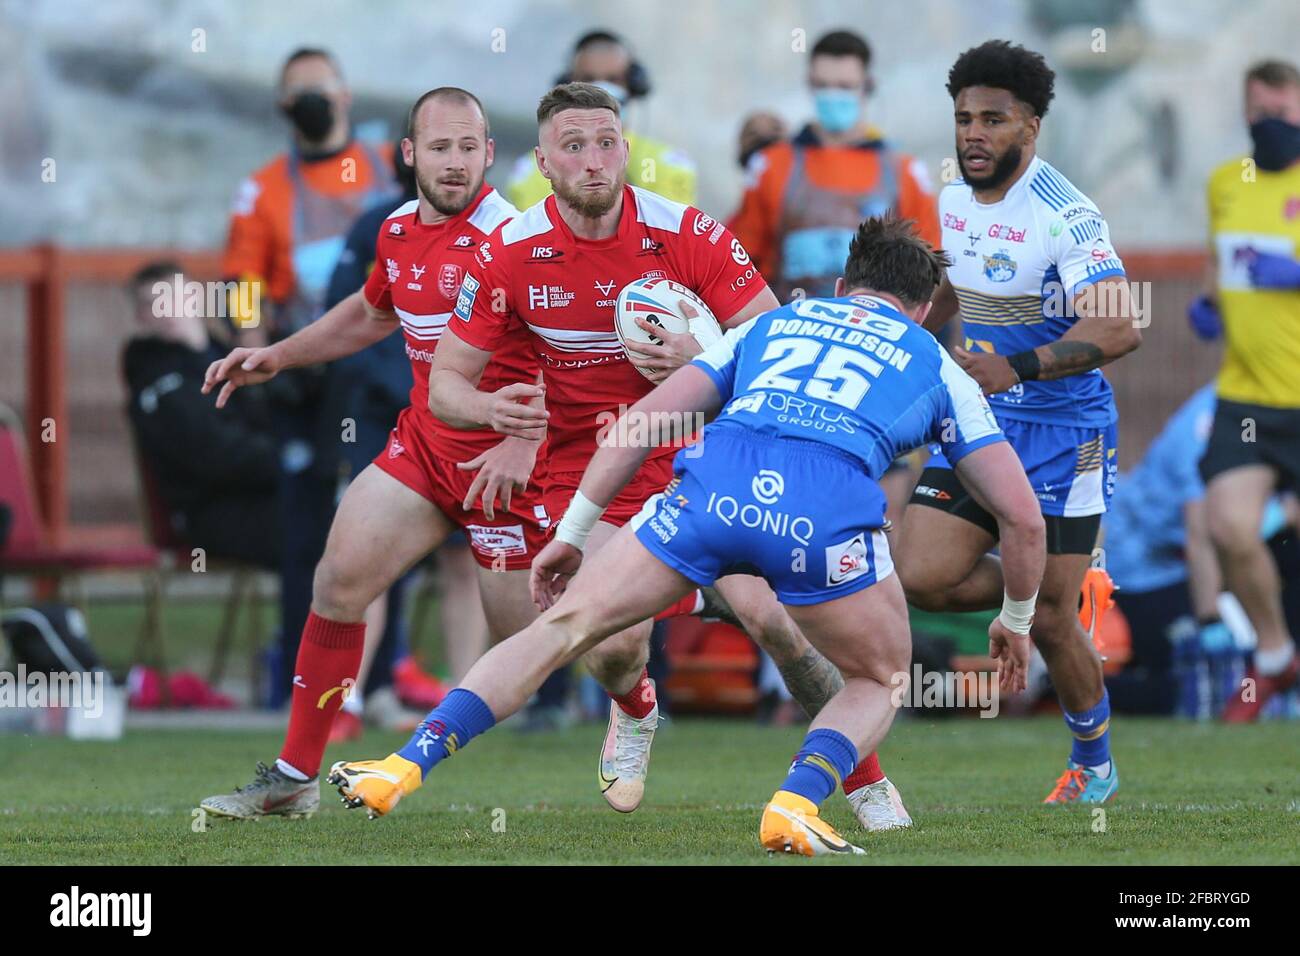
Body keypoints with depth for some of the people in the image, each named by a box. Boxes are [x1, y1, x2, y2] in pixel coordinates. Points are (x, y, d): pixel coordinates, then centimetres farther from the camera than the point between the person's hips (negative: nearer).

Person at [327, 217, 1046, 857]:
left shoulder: (772, 324, 36)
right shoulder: (938, 367, 32)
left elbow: (646, 418, 26)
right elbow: (1023, 517, 27)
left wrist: (572, 533, 30)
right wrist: (1016, 621, 44)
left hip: (716, 481, 1)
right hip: (829, 507, -1)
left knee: (563, 626, 12)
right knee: (881, 680, 24)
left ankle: (405, 768, 2)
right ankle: (797, 804, -2)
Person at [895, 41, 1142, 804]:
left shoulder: (1065, 217, -21)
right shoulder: (954, 199, 3)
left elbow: (1119, 331, -32)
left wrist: (1017, 366, -40)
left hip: (1062, 432, -7)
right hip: (978, 422, 7)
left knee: (1052, 622, -2)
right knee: (924, 578, -7)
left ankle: (1094, 767, 21)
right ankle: (1063, 592, 20)